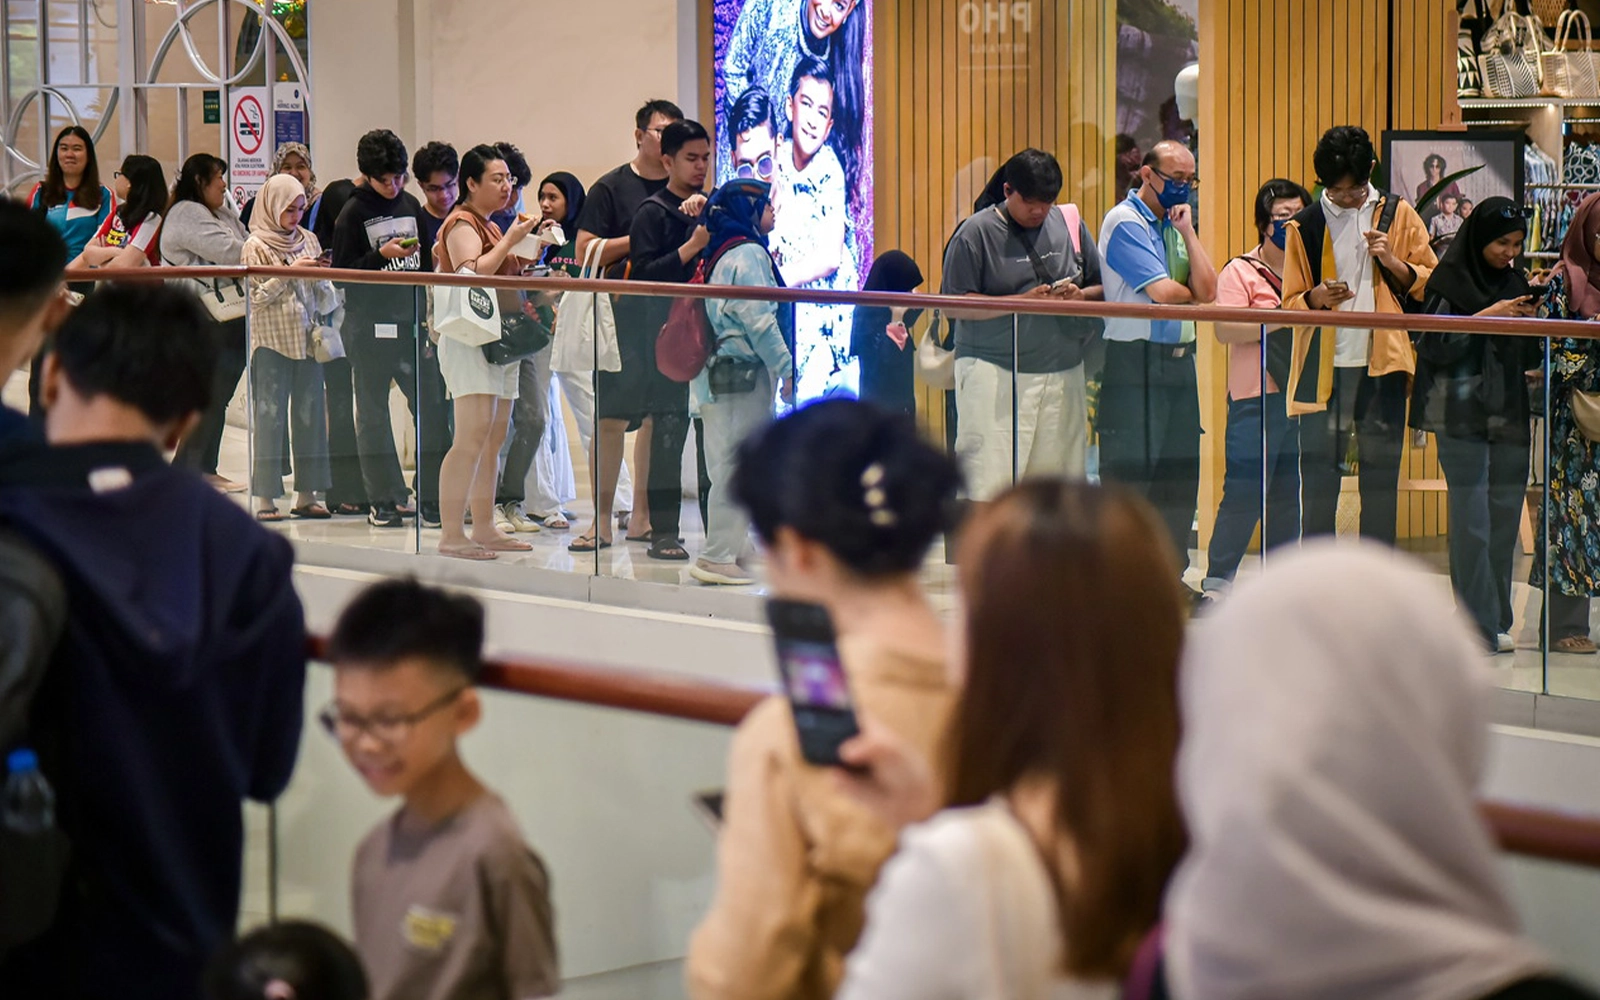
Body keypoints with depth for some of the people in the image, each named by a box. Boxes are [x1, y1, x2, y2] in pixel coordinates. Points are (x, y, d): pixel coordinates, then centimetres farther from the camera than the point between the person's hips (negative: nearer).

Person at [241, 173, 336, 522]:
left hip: (306, 337, 5)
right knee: (269, 416, -4)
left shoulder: (308, 241, 12)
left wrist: (319, 277, -6)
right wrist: (289, 274, -15)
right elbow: (255, 297, -8)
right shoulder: (256, 246, -2)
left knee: (310, 414, 4)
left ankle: (306, 495, 9)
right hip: (271, 339, -5)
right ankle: (265, 497, -1)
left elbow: (323, 296, 15)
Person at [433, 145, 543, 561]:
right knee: (473, 436, -16)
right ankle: (451, 535, -17)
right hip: (470, 338, -10)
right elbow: (472, 273, -21)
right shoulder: (462, 223, -7)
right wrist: (511, 240, -19)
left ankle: (484, 528, 12)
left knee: (494, 437, 8)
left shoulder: (490, 226, 21)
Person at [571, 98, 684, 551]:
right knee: (611, 417, -5)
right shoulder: (612, 188, 0)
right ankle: (601, 521, -2)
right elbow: (585, 252, -5)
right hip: (621, 317, -4)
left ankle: (642, 514, 17)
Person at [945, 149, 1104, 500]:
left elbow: (1102, 288, 17)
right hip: (993, 373, -4)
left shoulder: (1070, 225, 12)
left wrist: (1081, 296, -7)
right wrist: (1022, 301, -15)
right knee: (990, 478, -10)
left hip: (1062, 372, 4)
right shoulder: (976, 232, -2)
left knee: (1059, 470, 3)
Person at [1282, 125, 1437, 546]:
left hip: (1382, 364, 0)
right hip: (1324, 368, 0)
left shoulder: (1397, 215, 7)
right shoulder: (1305, 226, 5)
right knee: (1318, 472, 0)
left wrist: (1393, 262, -10)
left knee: (1381, 472, 4)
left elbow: (1431, 283, 7)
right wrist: (1315, 298, -15)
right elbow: (1290, 303, 7)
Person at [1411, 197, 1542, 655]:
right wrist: (1486, 318, -17)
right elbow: (1433, 346, -12)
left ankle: (1496, 622, 11)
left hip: (1510, 415, 6)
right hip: (1462, 415, -6)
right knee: (1473, 521, -8)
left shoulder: (1515, 282, 13)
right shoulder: (1451, 280, -3)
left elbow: (1531, 359, 16)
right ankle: (1481, 628, -7)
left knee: (1505, 519, 5)